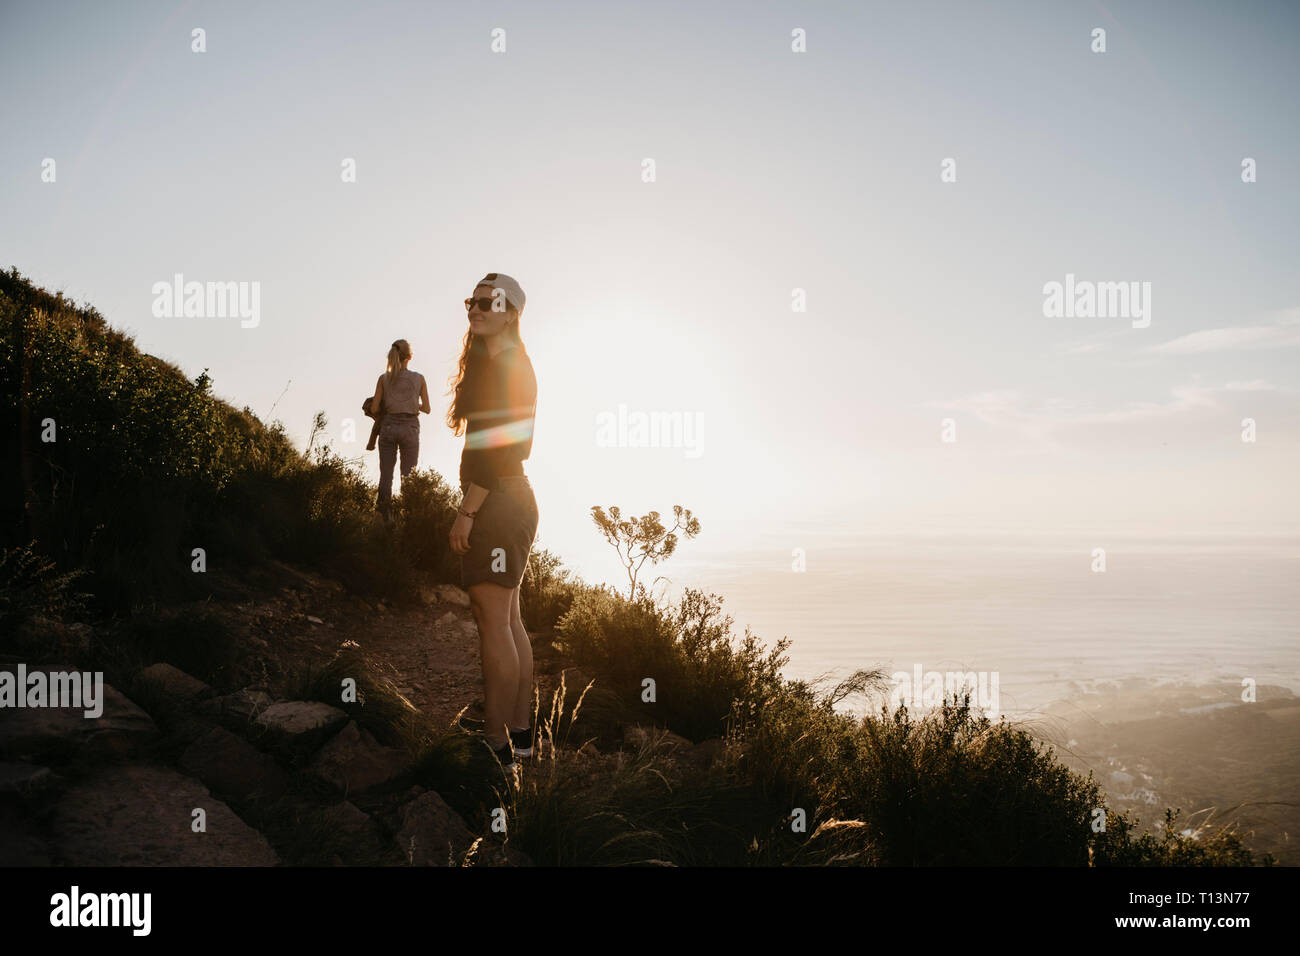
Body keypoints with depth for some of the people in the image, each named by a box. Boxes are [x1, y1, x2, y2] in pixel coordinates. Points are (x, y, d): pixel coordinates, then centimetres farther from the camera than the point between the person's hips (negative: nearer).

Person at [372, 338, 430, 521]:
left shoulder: (384, 379, -1)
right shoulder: (419, 379, -2)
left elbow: (374, 408, -1)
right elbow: (427, 409, 2)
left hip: (388, 426, 1)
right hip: (410, 428, -1)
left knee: (386, 474, 7)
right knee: (407, 476, 7)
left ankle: (385, 516, 3)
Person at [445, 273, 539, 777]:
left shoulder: (505, 368, -13)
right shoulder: (499, 366, 19)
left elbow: (494, 449, -19)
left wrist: (465, 513, -18)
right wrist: (472, 509, 18)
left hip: (498, 505, -11)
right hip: (507, 502, 11)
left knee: (493, 622, -7)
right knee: (507, 619, 13)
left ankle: (495, 744, -1)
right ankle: (519, 731, 21)